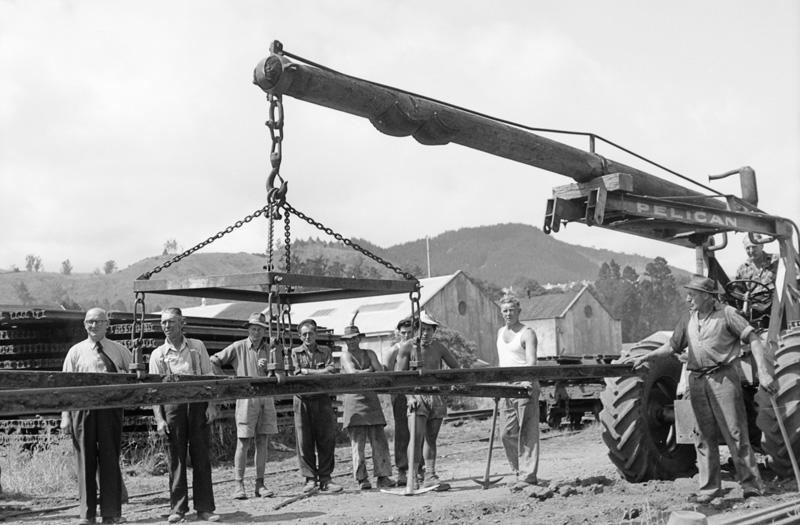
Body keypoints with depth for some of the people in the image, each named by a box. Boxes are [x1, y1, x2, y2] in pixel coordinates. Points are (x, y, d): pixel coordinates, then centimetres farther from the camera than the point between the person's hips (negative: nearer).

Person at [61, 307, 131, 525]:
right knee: (85, 460, 2)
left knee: (110, 460, 2)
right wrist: (65, 417, -2)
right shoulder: (76, 352, 8)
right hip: (83, 408, 0)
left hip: (111, 407, 0)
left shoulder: (119, 351, 9)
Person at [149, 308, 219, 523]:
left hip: (198, 403, 0)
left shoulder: (197, 347, 8)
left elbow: (208, 376, 8)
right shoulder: (158, 354, 6)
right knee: (176, 459, 2)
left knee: (201, 457, 1)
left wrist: (211, 405, -2)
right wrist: (159, 419, -4)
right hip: (172, 405, 0)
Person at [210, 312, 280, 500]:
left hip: (266, 398, 3)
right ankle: (239, 485, 1)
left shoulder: (272, 349, 10)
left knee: (262, 442, 5)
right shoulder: (238, 347, 1)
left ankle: (260, 484, 9)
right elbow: (213, 362, 5)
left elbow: (279, 374, 10)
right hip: (246, 398, -3)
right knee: (243, 442, -4)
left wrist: (267, 367, -8)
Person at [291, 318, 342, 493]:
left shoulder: (325, 351, 12)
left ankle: (325, 479, 7)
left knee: (326, 440, 0)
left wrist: (307, 371, -9)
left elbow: (331, 372, -3)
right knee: (304, 441, -2)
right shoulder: (295, 352, 9)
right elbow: (297, 375, -4)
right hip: (302, 401, -1)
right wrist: (320, 372, -9)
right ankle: (310, 479, 5)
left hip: (322, 400, 1)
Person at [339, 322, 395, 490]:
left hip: (371, 400, 3)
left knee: (379, 441, -3)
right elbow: (353, 373, -12)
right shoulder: (345, 355, 6)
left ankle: (383, 477, -1)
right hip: (354, 400, -3)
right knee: (357, 443, -5)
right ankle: (362, 479, -1)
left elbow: (380, 372, 1)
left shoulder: (369, 354, 15)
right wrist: (370, 371, -2)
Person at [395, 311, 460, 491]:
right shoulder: (407, 347, -2)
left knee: (431, 439, 6)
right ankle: (413, 477, -9)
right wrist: (409, 397, -16)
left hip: (436, 396, 4)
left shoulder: (438, 347, 8)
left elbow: (456, 367, 18)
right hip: (417, 396, -4)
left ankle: (430, 476, 8)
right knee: (416, 437, -13)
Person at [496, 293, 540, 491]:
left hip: (525, 388, -7)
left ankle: (528, 476, -6)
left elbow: (531, 361, -19)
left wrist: (527, 381, -36)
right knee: (507, 434, 6)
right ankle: (520, 470, 18)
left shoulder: (527, 334, -5)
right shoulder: (500, 333, 18)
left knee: (527, 434, -7)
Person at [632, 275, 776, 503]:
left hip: (723, 377, -6)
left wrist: (763, 372, -19)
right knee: (703, 436, 7)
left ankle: (751, 484, 4)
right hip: (697, 380, 6)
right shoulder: (691, 319, 14)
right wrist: (645, 357, 16)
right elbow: (673, 345, 23)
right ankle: (709, 487, 13)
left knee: (735, 433, -4)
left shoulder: (726, 314, -5)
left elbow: (753, 339, -9)